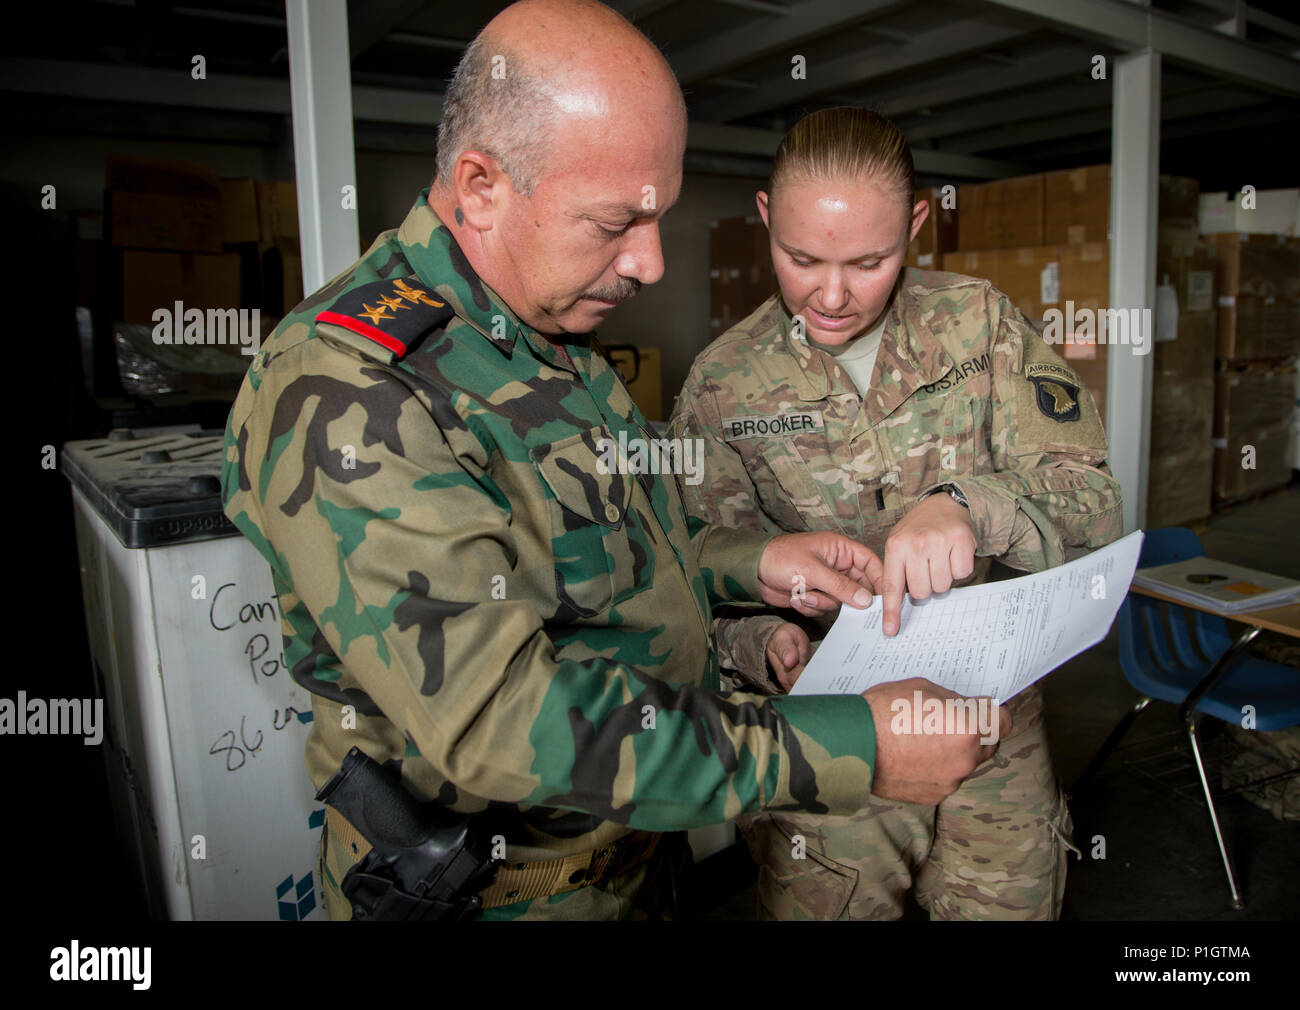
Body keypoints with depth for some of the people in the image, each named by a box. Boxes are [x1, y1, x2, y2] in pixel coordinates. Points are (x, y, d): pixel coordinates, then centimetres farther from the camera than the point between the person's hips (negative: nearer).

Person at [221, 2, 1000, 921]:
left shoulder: (552, 335, 1)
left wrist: (748, 563, -4)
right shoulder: (339, 399, -29)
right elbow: (501, 722, -34)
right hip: (503, 888, -7)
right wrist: (847, 751, -32)